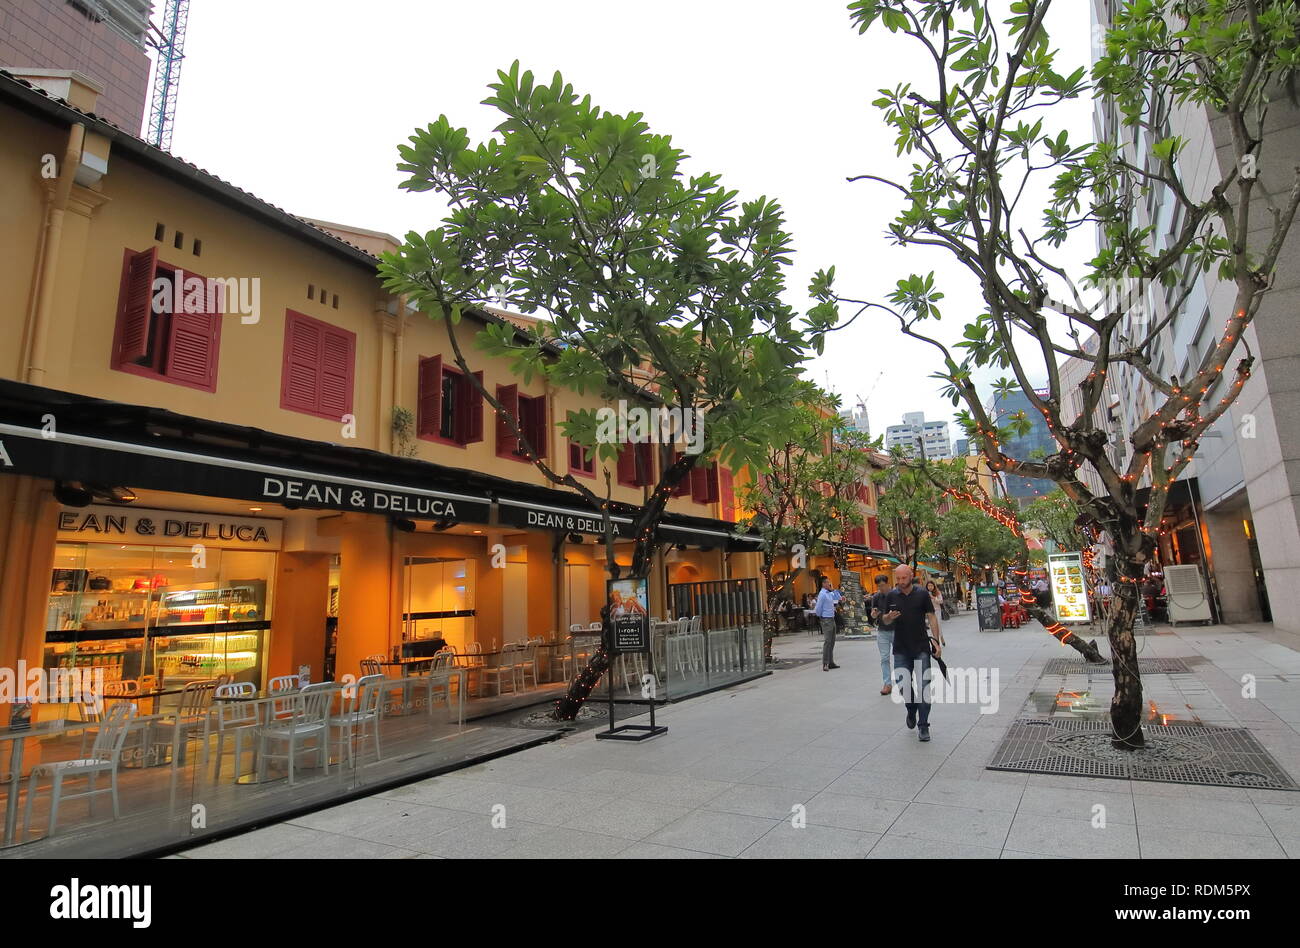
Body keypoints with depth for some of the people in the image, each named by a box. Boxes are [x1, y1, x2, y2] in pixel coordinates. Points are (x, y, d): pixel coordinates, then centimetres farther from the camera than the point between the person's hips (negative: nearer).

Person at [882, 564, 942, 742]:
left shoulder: (922, 594, -2)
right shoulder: (891, 596, 3)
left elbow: (932, 617, 0)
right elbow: (885, 620, 13)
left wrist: (936, 641, -9)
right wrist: (889, 617, -11)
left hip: (921, 647, -2)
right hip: (901, 649, 2)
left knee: (923, 685, -3)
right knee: (903, 684, 0)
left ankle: (923, 726, 7)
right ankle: (911, 711, 31)